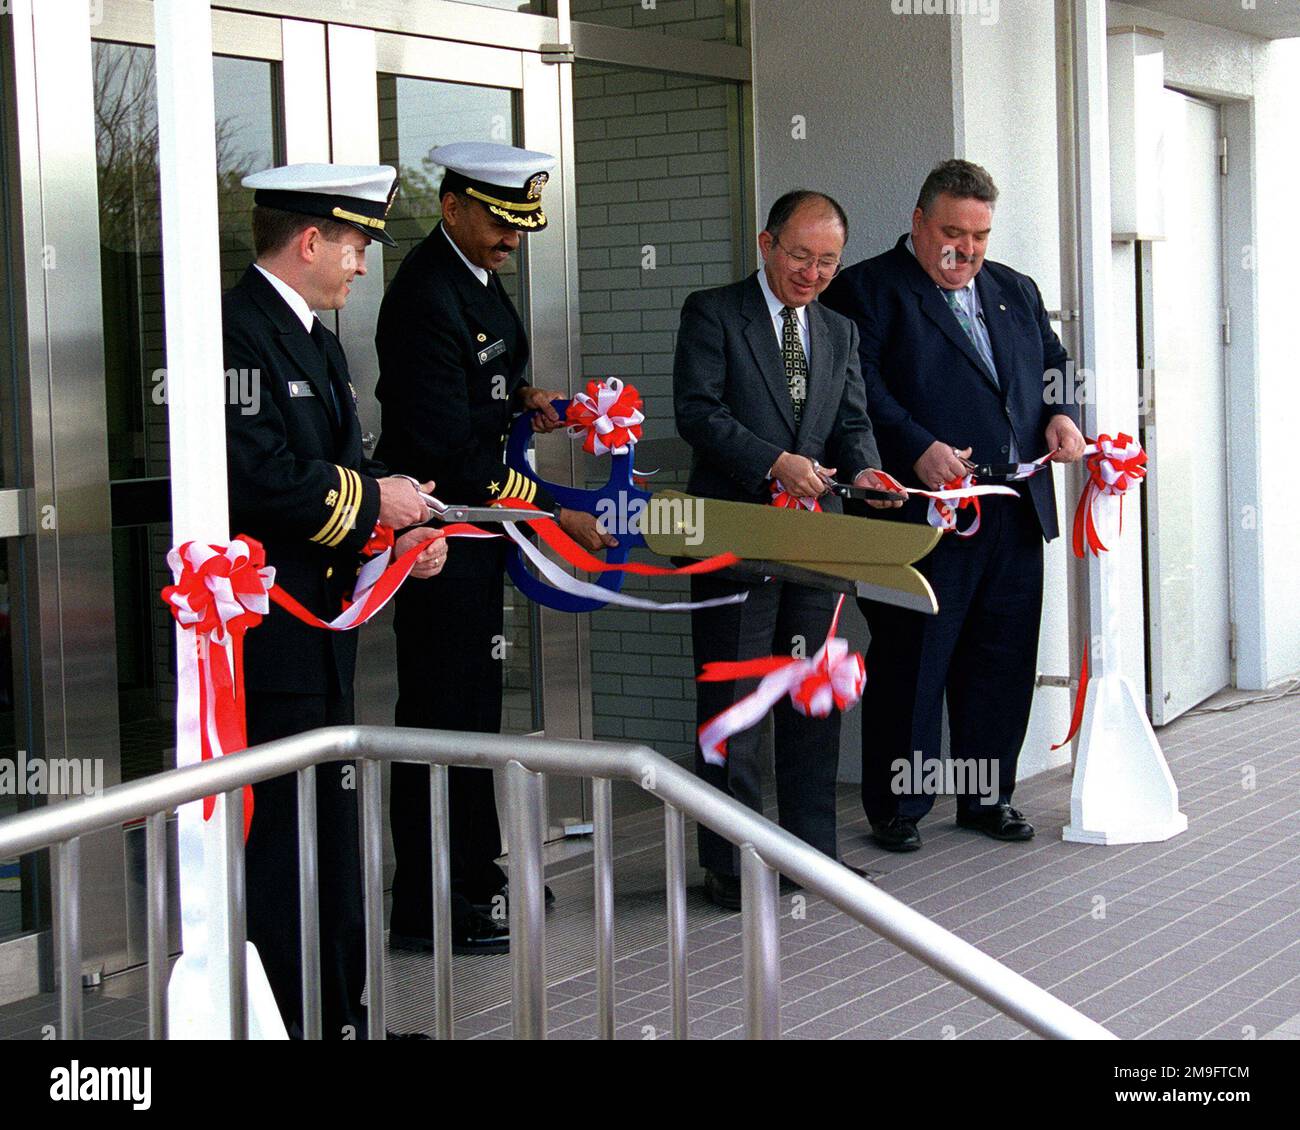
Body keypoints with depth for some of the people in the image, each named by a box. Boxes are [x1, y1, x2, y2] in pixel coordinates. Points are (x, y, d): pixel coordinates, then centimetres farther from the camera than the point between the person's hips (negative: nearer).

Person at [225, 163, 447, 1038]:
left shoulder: (317, 341, 18)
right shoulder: (236, 333, -16)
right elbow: (261, 480, -25)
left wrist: (398, 533, 2)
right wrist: (373, 500, -13)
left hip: (321, 631, 11)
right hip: (270, 642, -11)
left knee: (331, 840, 16)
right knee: (284, 841, -7)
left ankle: (342, 1019, 26)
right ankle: (295, 1023, 1)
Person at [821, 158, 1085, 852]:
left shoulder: (1015, 290, 20)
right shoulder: (868, 289, -2)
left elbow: (1053, 364, 25)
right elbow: (860, 386, -13)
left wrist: (1062, 416, 3)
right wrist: (918, 449, -24)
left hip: (1015, 514, 6)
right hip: (924, 516, -6)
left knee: (1002, 662, 11)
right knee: (911, 664, 0)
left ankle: (986, 794, 24)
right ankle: (896, 806, 11)